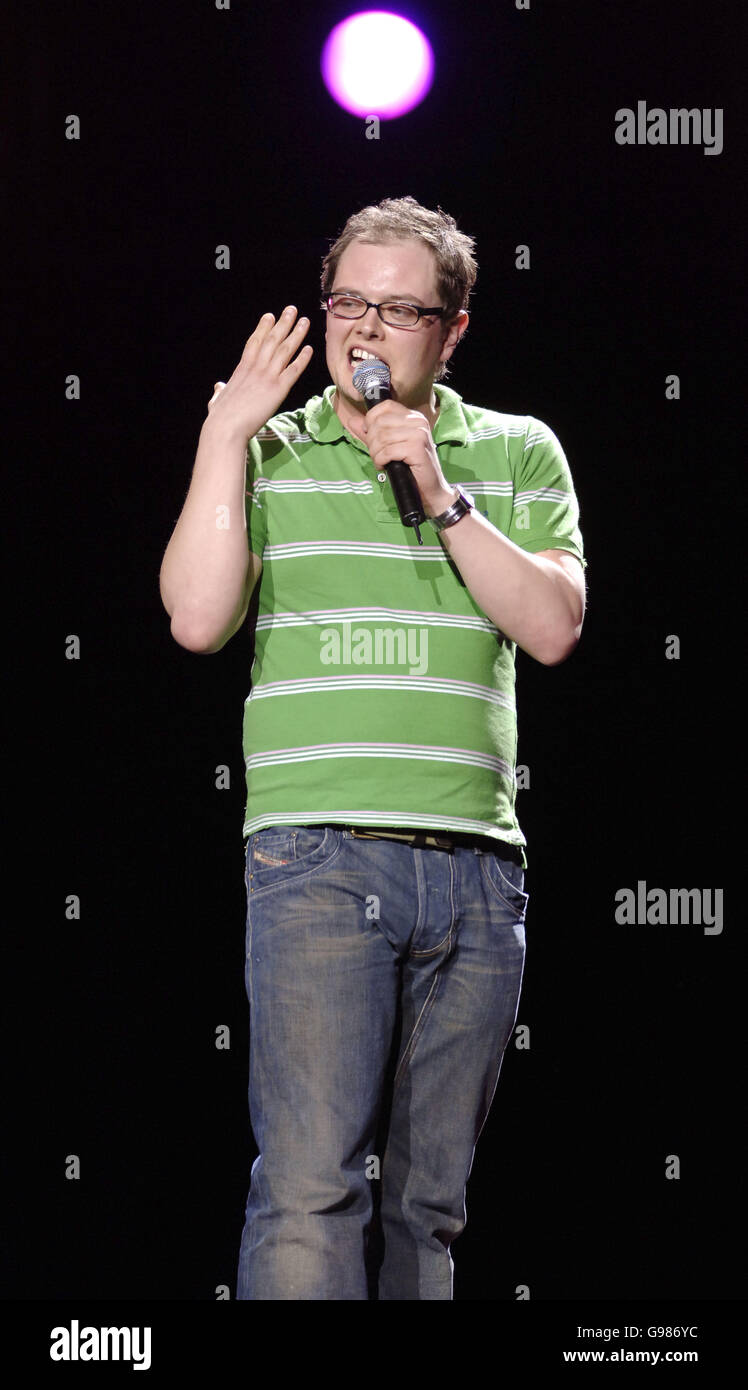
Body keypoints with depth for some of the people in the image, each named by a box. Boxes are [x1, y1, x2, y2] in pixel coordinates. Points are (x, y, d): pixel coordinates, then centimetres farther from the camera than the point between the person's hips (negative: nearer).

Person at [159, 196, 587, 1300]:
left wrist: (441, 496, -7)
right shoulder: (270, 452, 11)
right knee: (311, 1183, -15)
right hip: (318, 853, -2)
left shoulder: (519, 454, 14)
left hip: (476, 865, 3)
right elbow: (197, 619, -3)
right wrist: (225, 433, -3)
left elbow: (554, 627, 1)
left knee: (428, 1198, 6)